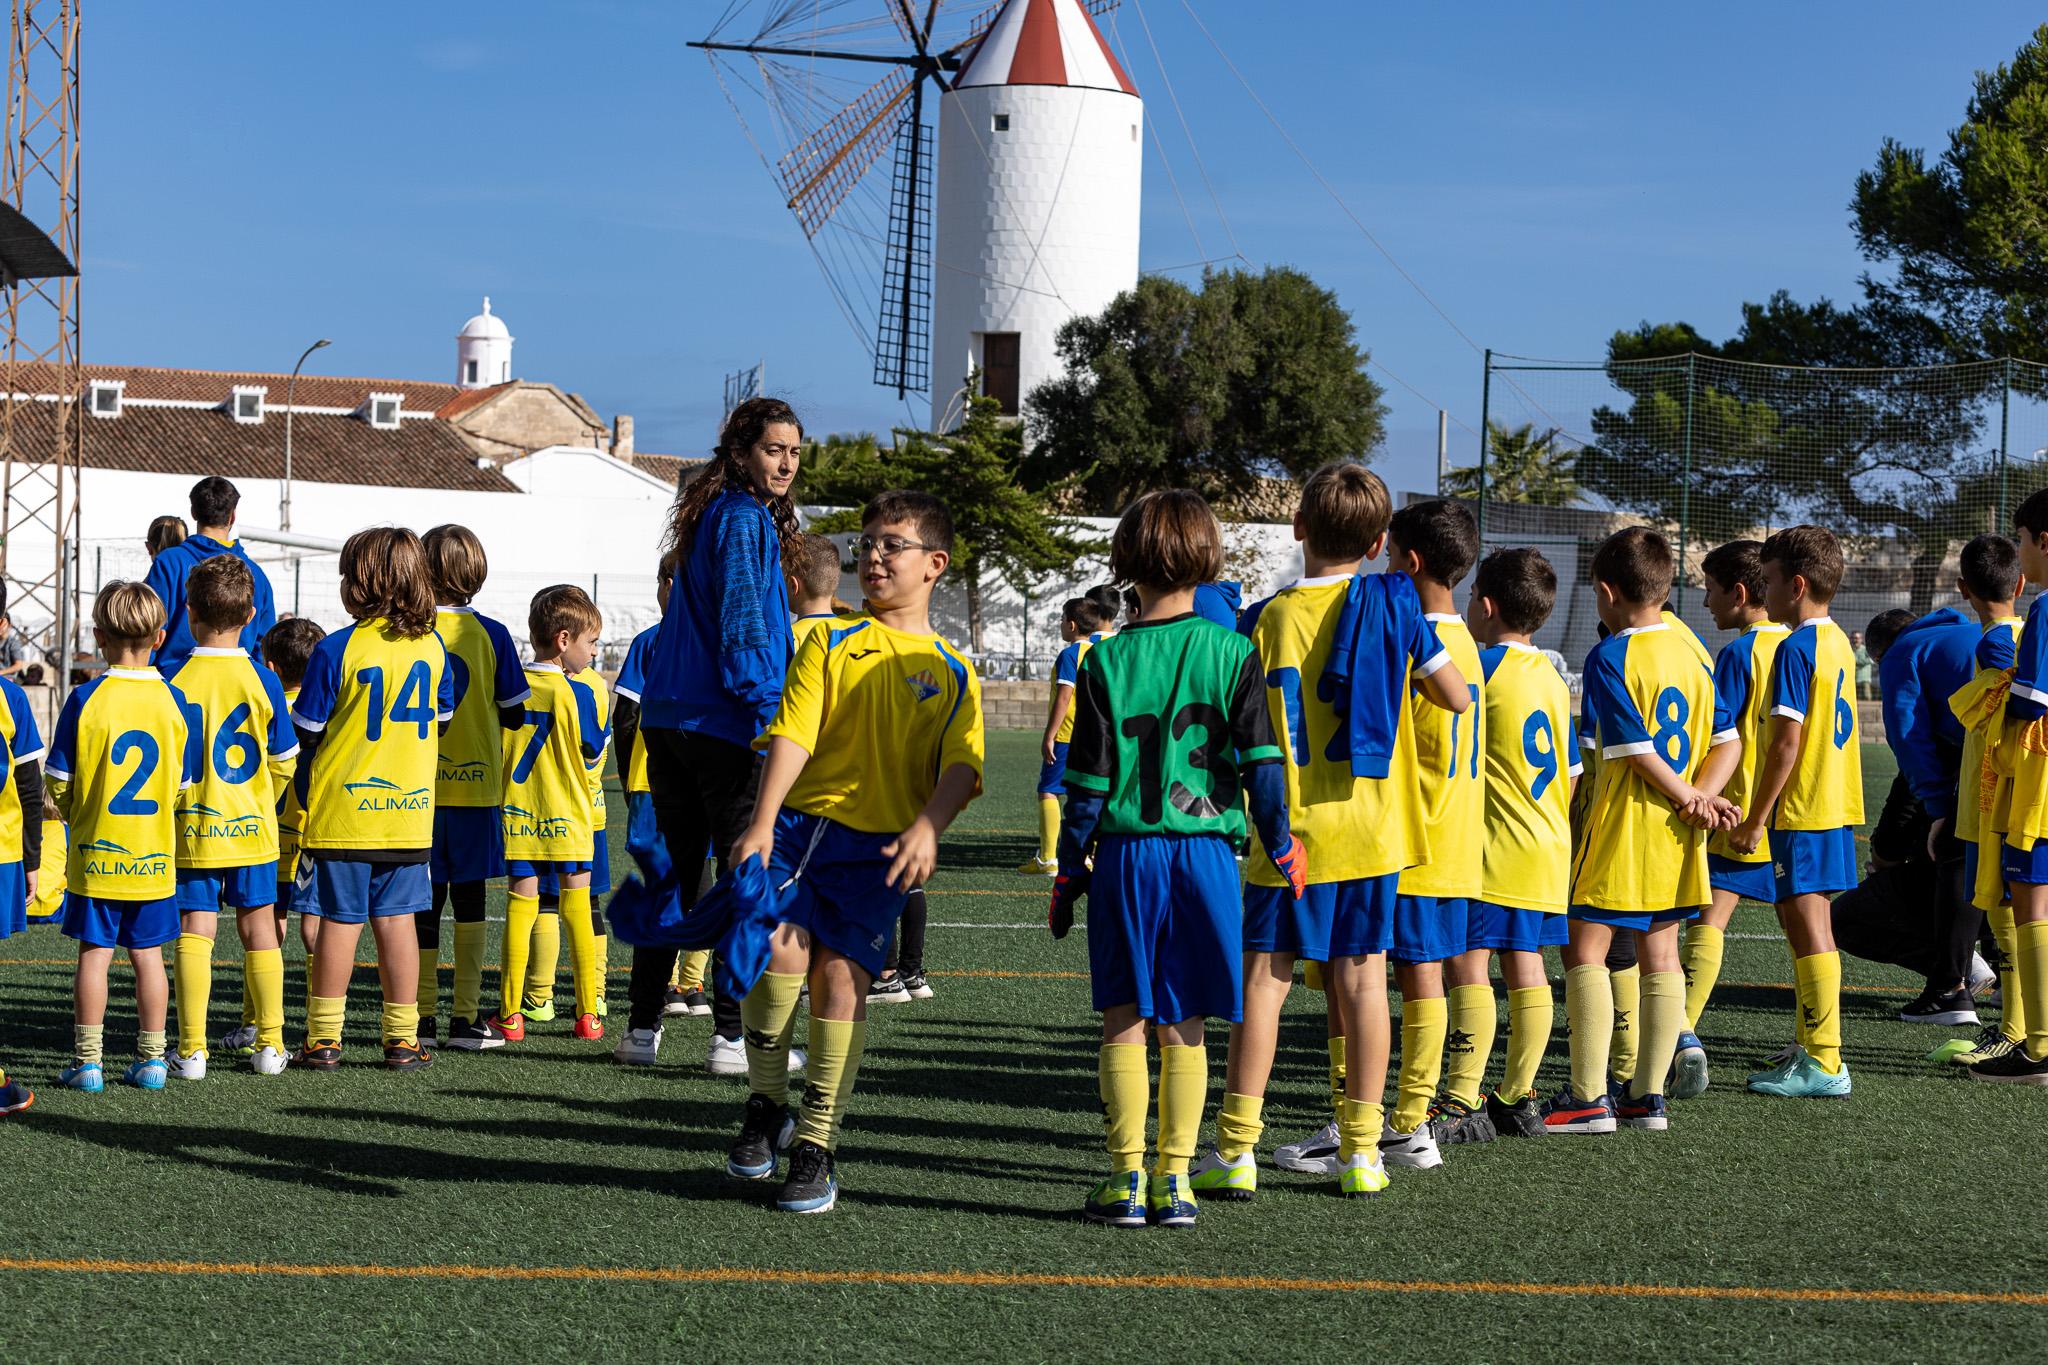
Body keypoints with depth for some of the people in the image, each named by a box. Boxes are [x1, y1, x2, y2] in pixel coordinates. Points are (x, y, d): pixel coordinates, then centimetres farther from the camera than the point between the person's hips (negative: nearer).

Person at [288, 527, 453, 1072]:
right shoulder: (432, 647, 3)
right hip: (410, 808, 4)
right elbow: (443, 721, 15)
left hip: (341, 810, -4)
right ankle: (402, 1039, 10)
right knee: (397, 919, 8)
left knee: (340, 921, 2)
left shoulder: (336, 650, -11)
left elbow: (305, 733, -6)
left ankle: (324, 1039, 7)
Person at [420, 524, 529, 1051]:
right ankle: (466, 1016, 5)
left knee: (424, 902, 7)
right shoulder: (491, 634, -4)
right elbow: (514, 714, 1)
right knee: (468, 898, 6)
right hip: (476, 784, 0)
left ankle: (422, 1015, 9)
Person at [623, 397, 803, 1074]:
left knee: (674, 871, 13)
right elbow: (744, 627, -17)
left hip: (667, 716, 9)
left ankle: (643, 1028, 15)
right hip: (724, 724, -9)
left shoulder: (713, 515, 17)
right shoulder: (744, 519, -10)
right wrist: (772, 710, -16)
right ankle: (733, 1036, -2)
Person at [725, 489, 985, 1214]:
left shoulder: (952, 673, 10)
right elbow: (792, 734, -1)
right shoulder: (830, 643, 10)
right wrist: (762, 823, -14)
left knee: (840, 975, -9)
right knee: (780, 948, -20)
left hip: (879, 846, 0)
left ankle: (816, 1149, 3)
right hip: (801, 821, 0)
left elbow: (961, 765, -1)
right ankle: (766, 1104, 4)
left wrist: (927, 827, -21)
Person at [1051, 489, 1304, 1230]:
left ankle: (1126, 1178, 4)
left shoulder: (1106, 662, -3)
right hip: (1206, 854, 1)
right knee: (1183, 1030, 8)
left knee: (1125, 1023, 6)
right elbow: (1260, 760, -3)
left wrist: (1069, 870, 7)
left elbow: (1088, 781, -2)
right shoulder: (1233, 653, -1)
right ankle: (1174, 1179, 7)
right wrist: (1282, 845, 10)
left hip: (1126, 856, -1)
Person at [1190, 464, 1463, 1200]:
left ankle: (1237, 1149, 0)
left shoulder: (1262, 620, -3)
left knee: (1263, 978, 2)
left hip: (1289, 831, -1)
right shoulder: (1392, 600, -2)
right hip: (1372, 825, 1)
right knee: (1362, 978, 6)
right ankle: (1361, 1149, 10)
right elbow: (1458, 696, 5)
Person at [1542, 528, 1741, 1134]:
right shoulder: (1693, 651, 10)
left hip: (1621, 829, -7)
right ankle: (1648, 1095, 13)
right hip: (1676, 835, 7)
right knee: (1660, 953, 10)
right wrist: (1701, 795, -4)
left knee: (1585, 948, -2)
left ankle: (1589, 1097, -5)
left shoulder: (1610, 657, -13)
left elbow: (1637, 750, -17)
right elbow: (1727, 742, 8)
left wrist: (1688, 798, -6)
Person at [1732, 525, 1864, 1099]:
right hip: (1835, 805, 9)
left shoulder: (1796, 648, -16)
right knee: (1806, 927, 17)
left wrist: (1756, 816, -16)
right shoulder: (1837, 642, 13)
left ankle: (1824, 1066, -3)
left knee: (1809, 928, -6)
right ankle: (1811, 1047, 24)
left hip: (1801, 812, -9)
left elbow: (1787, 740, -20)